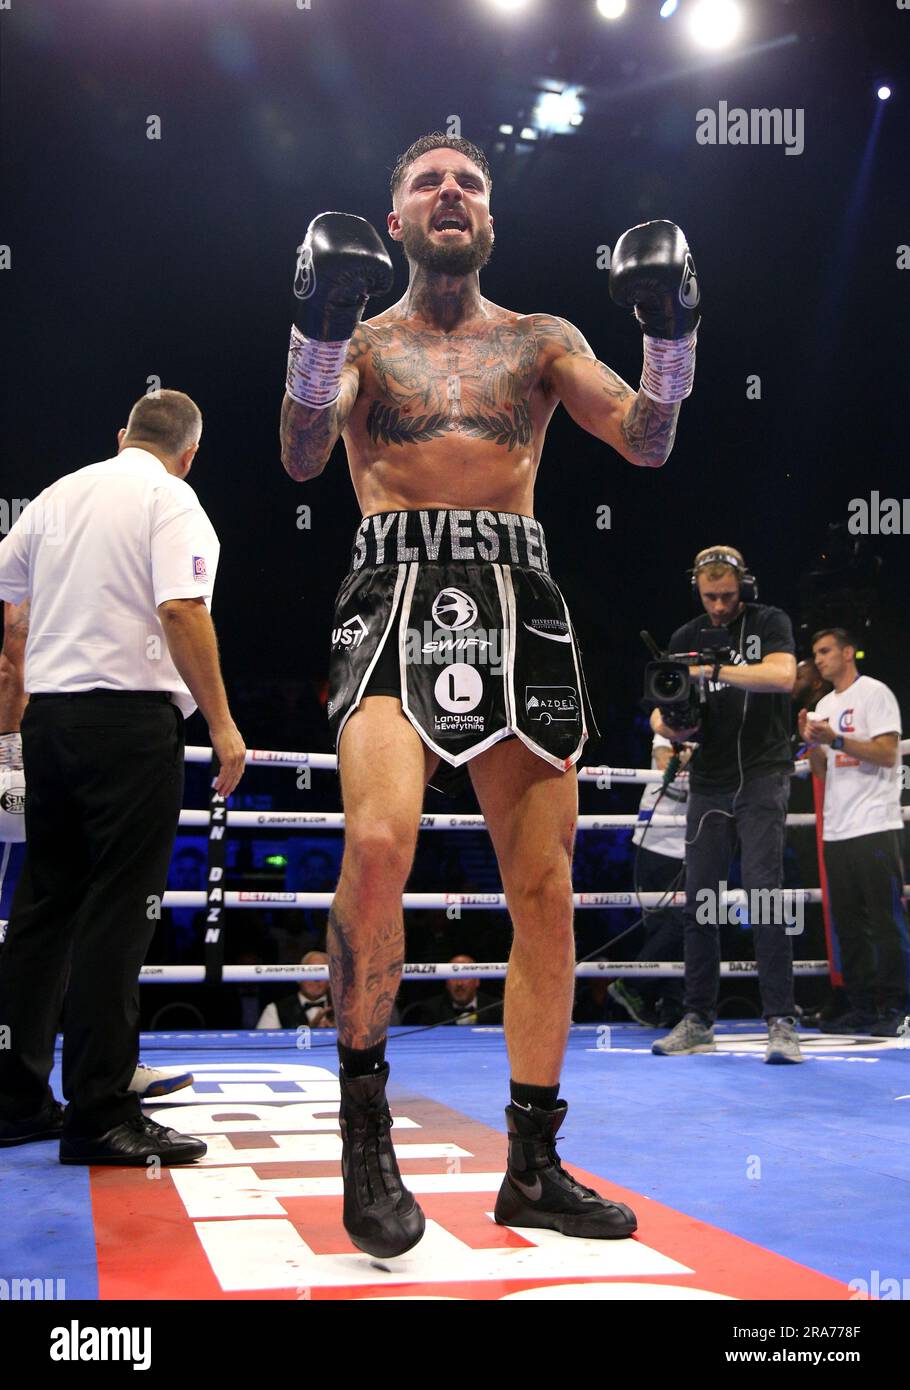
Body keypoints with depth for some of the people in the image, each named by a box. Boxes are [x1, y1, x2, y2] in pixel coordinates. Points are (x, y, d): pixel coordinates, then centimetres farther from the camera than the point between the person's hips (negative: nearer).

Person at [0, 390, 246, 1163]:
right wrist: (222, 724, -14)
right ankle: (99, 1113, -4)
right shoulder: (172, 501, -4)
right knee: (116, 912, -5)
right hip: (129, 715, -7)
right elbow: (180, 612, -17)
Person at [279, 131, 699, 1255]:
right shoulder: (362, 340, 16)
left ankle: (533, 1170, 12)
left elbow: (647, 443, 6)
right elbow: (302, 456, -3)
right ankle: (364, 1120, -6)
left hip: (519, 602, 3)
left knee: (546, 890, -1)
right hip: (395, 592, -2)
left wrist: (671, 333, -10)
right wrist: (318, 328, -18)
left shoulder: (541, 340, 20)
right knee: (379, 842, -27)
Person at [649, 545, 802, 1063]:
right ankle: (698, 1023, 13)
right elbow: (660, 713, 7)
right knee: (700, 903, 4)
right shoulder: (686, 638, 10)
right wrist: (669, 724, -17)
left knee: (765, 895, -13)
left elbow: (783, 675, -20)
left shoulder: (770, 623, 0)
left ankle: (782, 1024, -10)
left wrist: (713, 669, -27)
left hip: (762, 777, -4)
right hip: (708, 783, 4)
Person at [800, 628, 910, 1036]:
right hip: (836, 830, 8)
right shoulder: (824, 705, 19)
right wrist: (812, 742, 2)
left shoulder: (874, 693, -3)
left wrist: (836, 740, -18)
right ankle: (861, 1006, 11)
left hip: (874, 826, -8)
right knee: (848, 923, 7)